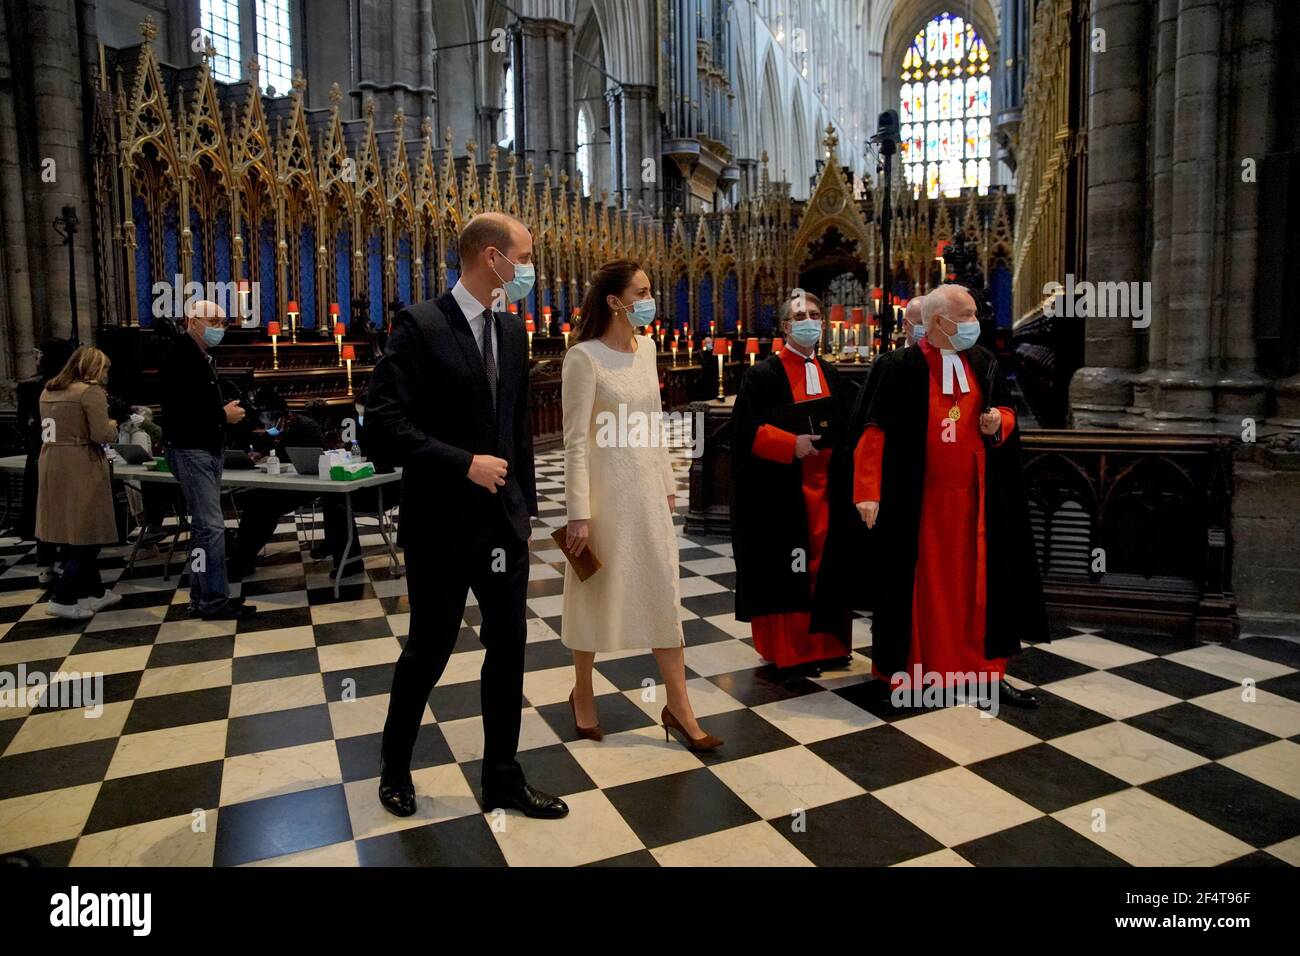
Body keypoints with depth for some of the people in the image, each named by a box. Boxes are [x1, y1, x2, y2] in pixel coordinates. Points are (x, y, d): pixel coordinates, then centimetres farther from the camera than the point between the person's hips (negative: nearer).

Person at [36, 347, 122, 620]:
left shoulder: (48, 390, 15)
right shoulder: (91, 390, -11)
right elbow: (103, 435, -17)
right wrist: (112, 425, 3)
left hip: (53, 467, 9)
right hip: (81, 470, -9)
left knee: (73, 534, 14)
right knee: (87, 536, -1)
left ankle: (93, 592, 24)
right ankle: (63, 599, -3)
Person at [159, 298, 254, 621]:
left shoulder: (202, 357, 17)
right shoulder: (181, 356, -13)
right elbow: (177, 409, -24)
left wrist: (227, 409, 6)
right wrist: (223, 415, -15)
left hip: (207, 449, 10)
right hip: (191, 450, -10)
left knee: (204, 525, 12)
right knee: (211, 525, -10)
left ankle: (202, 596, 19)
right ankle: (214, 601, -5)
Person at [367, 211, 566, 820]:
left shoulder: (512, 333, 8)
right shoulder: (420, 326, -12)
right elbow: (383, 426, -19)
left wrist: (526, 506, 15)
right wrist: (465, 464, -20)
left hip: (505, 524, 6)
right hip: (442, 525, -6)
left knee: (508, 649, 11)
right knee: (428, 651, 10)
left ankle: (503, 778, 28)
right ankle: (395, 768, 36)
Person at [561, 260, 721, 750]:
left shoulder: (646, 347, 7)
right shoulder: (584, 357, -13)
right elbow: (576, 441, -14)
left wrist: (667, 484, 14)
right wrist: (579, 513, -16)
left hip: (647, 487, 6)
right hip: (605, 488, -6)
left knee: (665, 595, 7)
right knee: (598, 593, 9)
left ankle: (678, 707, 17)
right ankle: (583, 694, 31)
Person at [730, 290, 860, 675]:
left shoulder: (831, 376, 14)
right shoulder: (763, 374, -3)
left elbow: (851, 423, 15)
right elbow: (746, 429, -10)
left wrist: (832, 439, -7)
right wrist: (791, 444, -21)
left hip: (825, 488, 5)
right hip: (779, 491, -5)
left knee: (823, 564, 7)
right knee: (782, 569, -1)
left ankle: (822, 643, 19)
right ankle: (783, 649, 11)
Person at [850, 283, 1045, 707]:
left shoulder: (984, 363, 6)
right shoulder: (904, 368, -10)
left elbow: (1005, 410, 18)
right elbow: (876, 432, -13)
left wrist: (999, 422, -7)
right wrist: (868, 492, -19)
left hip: (974, 495, 5)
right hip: (920, 497, -4)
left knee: (979, 581, 10)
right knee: (922, 584, 6)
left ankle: (986, 670, 21)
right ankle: (912, 669, 20)